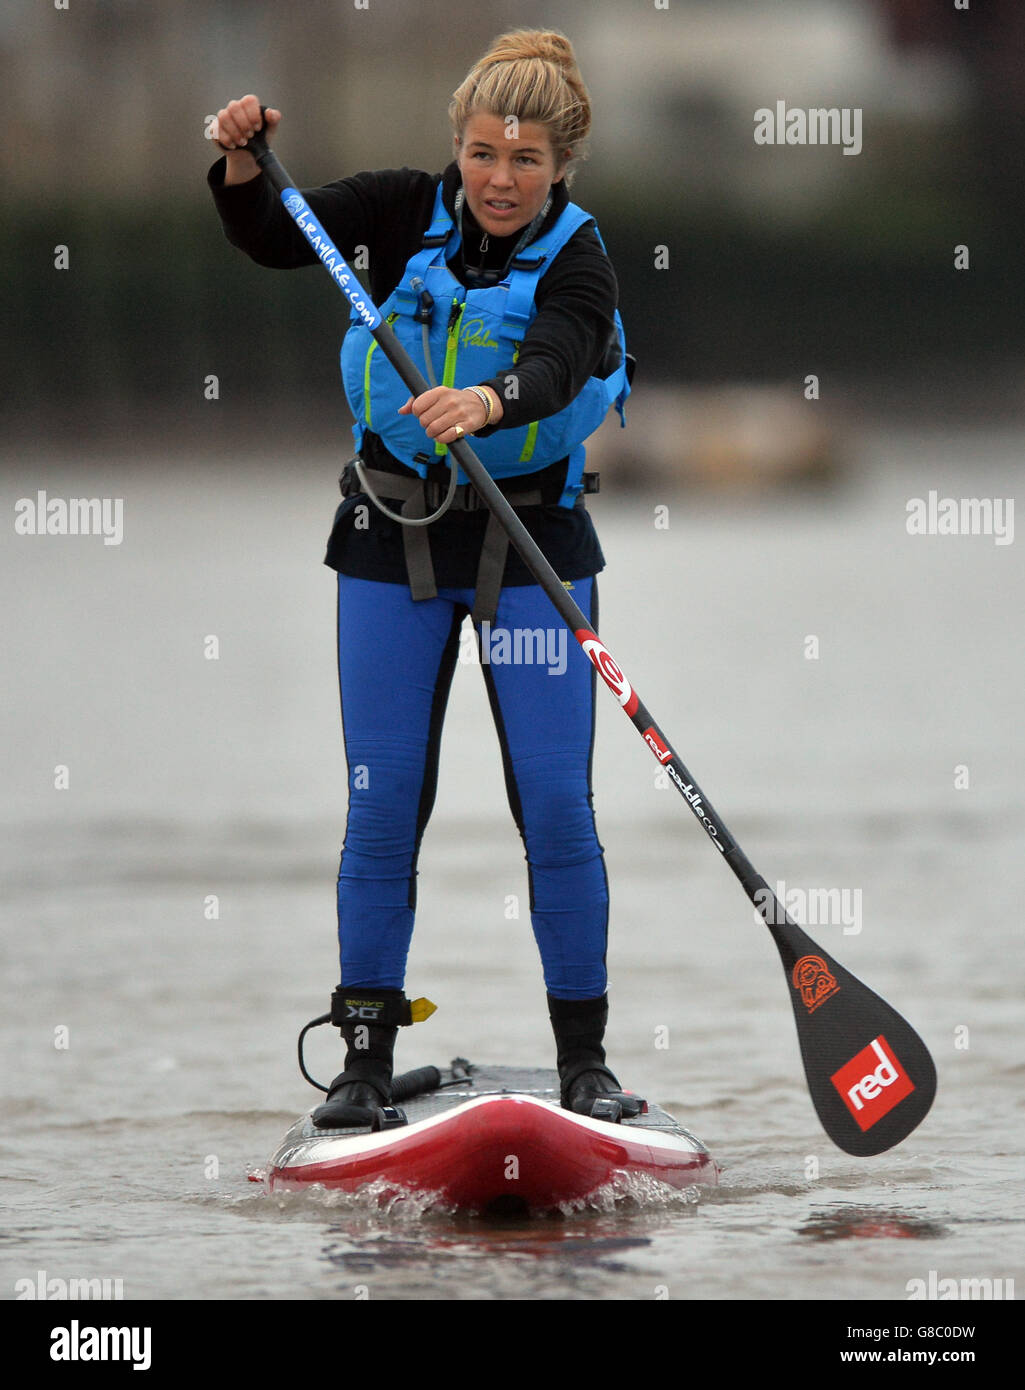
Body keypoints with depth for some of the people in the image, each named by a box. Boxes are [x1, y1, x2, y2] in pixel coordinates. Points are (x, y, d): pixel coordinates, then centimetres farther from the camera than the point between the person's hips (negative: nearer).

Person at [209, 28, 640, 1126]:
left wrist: (485, 403, -54)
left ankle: (583, 1057, 6)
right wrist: (245, 168, -28)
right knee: (382, 800, 1)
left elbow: (553, 367, -33)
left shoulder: (575, 264, -13)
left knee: (556, 805, -4)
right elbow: (273, 242, -8)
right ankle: (366, 1055, 7)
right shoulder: (410, 211, -3)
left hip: (530, 545, -2)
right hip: (392, 537, 2)